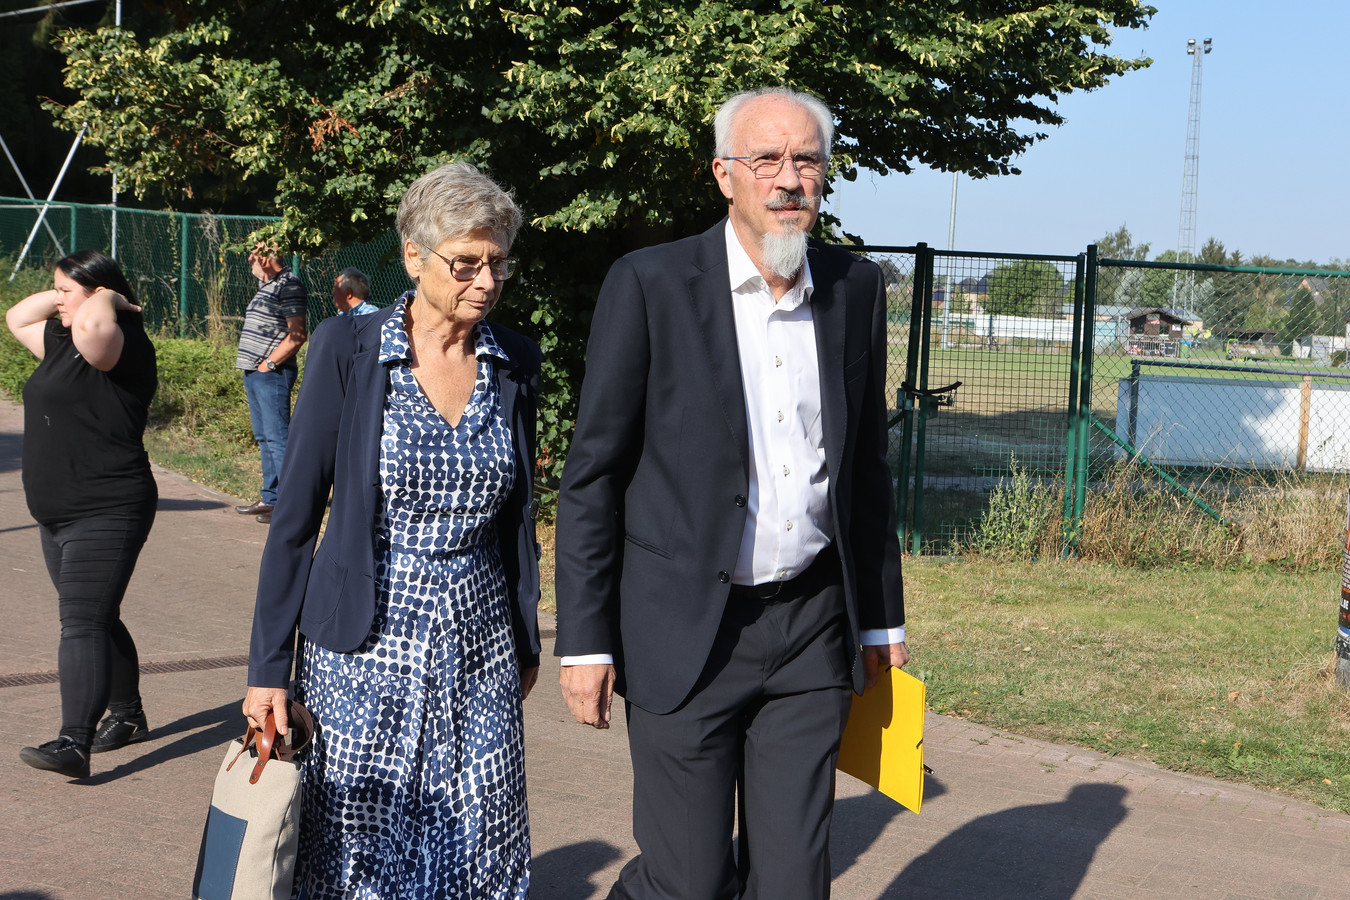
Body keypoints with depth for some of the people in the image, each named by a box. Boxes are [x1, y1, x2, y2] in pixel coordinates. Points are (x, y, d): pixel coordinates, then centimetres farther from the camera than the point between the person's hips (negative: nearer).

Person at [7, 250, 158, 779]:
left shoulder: (121, 345, -15)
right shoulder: (63, 341, 15)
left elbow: (92, 325, -38)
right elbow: (16, 318, 29)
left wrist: (108, 299, -15)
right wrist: (63, 296, 13)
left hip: (106, 513, -10)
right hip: (59, 516, 10)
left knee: (83, 623, -17)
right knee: (96, 620, 18)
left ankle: (74, 744, -22)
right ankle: (127, 716, 32)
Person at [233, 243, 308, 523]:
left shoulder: (289, 285, -13)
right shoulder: (267, 285, 17)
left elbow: (297, 335, -19)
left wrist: (269, 363, -17)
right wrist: (252, 365, 15)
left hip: (272, 374, -10)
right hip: (254, 373, 10)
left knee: (278, 437, -10)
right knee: (264, 438, 13)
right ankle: (270, 498, 20)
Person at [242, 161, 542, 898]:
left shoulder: (514, 363, 4)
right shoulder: (347, 350, -7)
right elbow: (295, 515, -5)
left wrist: (526, 639, 17)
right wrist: (267, 666, -6)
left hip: (480, 655, 3)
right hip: (365, 650, -3)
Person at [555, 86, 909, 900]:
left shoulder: (857, 289, 6)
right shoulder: (650, 286, -8)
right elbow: (592, 476, -5)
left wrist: (882, 617, 15)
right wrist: (584, 641, -7)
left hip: (811, 629, 4)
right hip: (686, 634, -4)